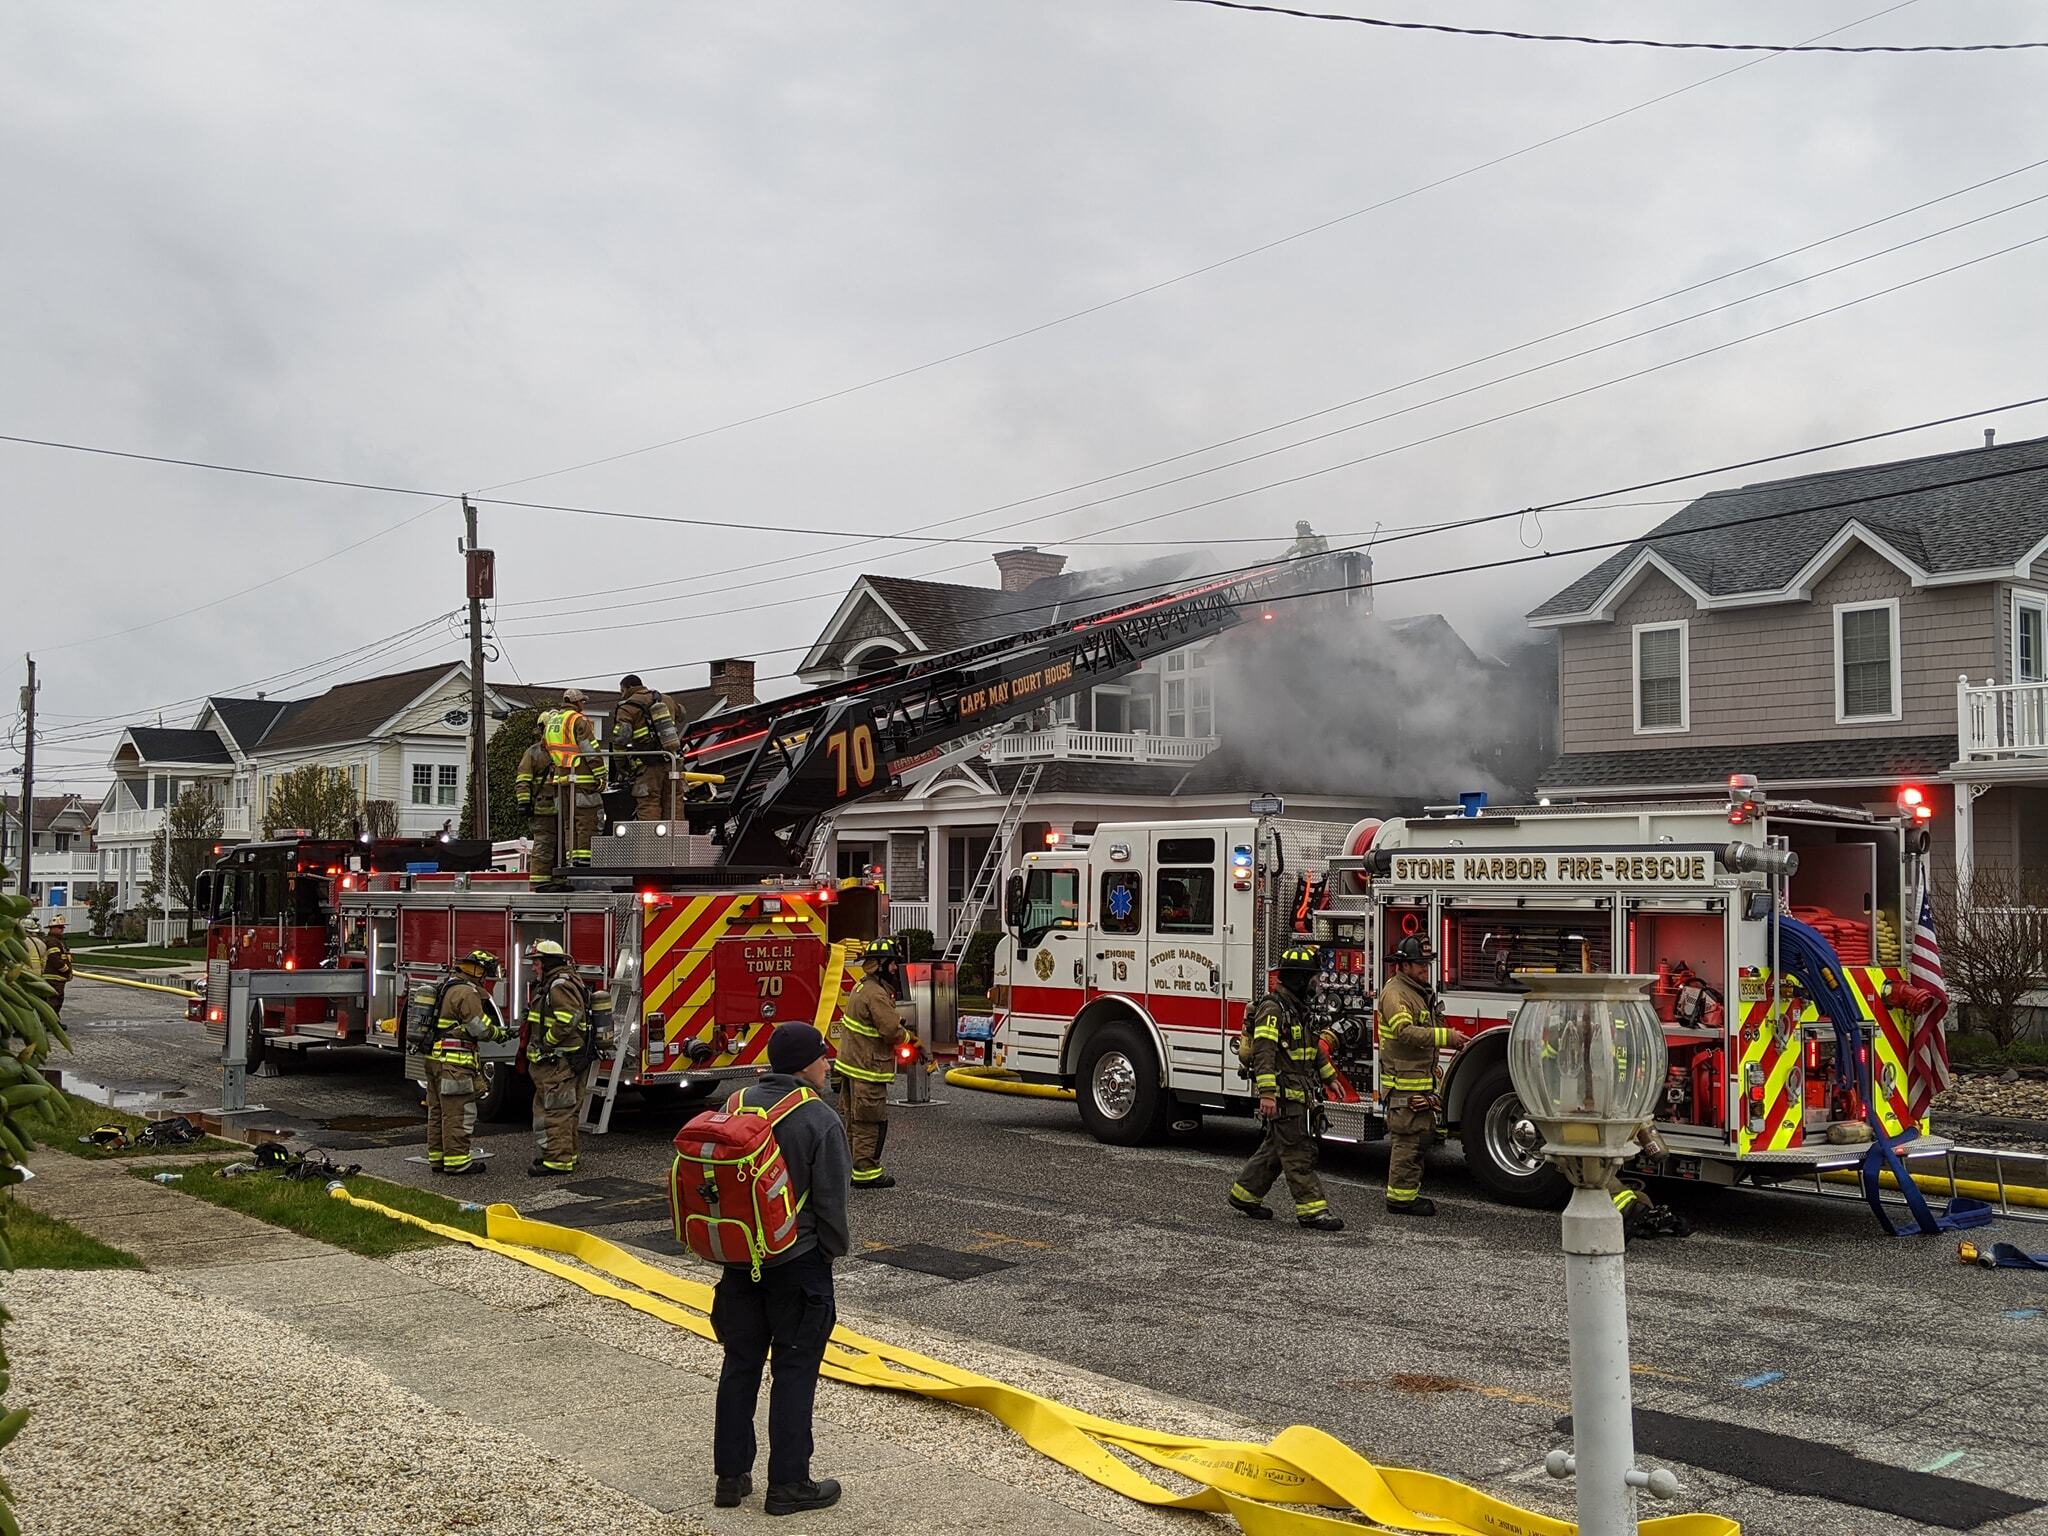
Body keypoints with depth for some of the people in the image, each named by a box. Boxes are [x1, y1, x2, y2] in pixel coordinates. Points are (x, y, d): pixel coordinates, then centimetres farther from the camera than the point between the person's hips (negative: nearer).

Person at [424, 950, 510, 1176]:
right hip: (454, 1064, -10)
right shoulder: (467, 992, -14)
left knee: (437, 1111, 13)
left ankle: (437, 1158, 19)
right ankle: (456, 1161, -3)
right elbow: (480, 1028, -16)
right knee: (458, 1112, -5)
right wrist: (501, 1033, 2)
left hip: (435, 1060, 10)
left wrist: (498, 1031, 19)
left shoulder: (448, 988, 18)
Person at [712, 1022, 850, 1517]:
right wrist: (836, 1250, 3)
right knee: (794, 1370, 3)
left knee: (740, 1364, 14)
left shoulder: (738, 1106, 2)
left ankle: (731, 1475, 21)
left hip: (740, 1260, 6)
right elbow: (830, 1200, -13)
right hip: (797, 1263, -6)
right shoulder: (819, 1120, -17)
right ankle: (788, 1484, 8)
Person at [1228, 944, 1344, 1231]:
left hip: (1301, 1094, 10)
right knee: (1298, 1152, -7)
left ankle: (1245, 1194, 25)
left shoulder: (1299, 1008, 15)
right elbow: (1263, 1051, -23)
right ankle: (1311, 1208, -4)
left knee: (1276, 1148, 15)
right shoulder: (1273, 1008, -16)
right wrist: (1267, 1093, -28)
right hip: (1284, 1095, -10)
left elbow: (1313, 1046, 27)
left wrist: (1330, 1076, 26)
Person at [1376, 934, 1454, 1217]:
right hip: (1404, 1083, -10)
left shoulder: (1420, 993, 19)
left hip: (1421, 1081, 10)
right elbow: (1406, 1031, -27)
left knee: (1419, 1137, 13)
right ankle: (1400, 1198, -5)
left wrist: (1433, 1072, 26)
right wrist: (1445, 1036, -33)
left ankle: (1409, 1192, 21)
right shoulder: (1395, 993, -14)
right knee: (1407, 1139, -9)